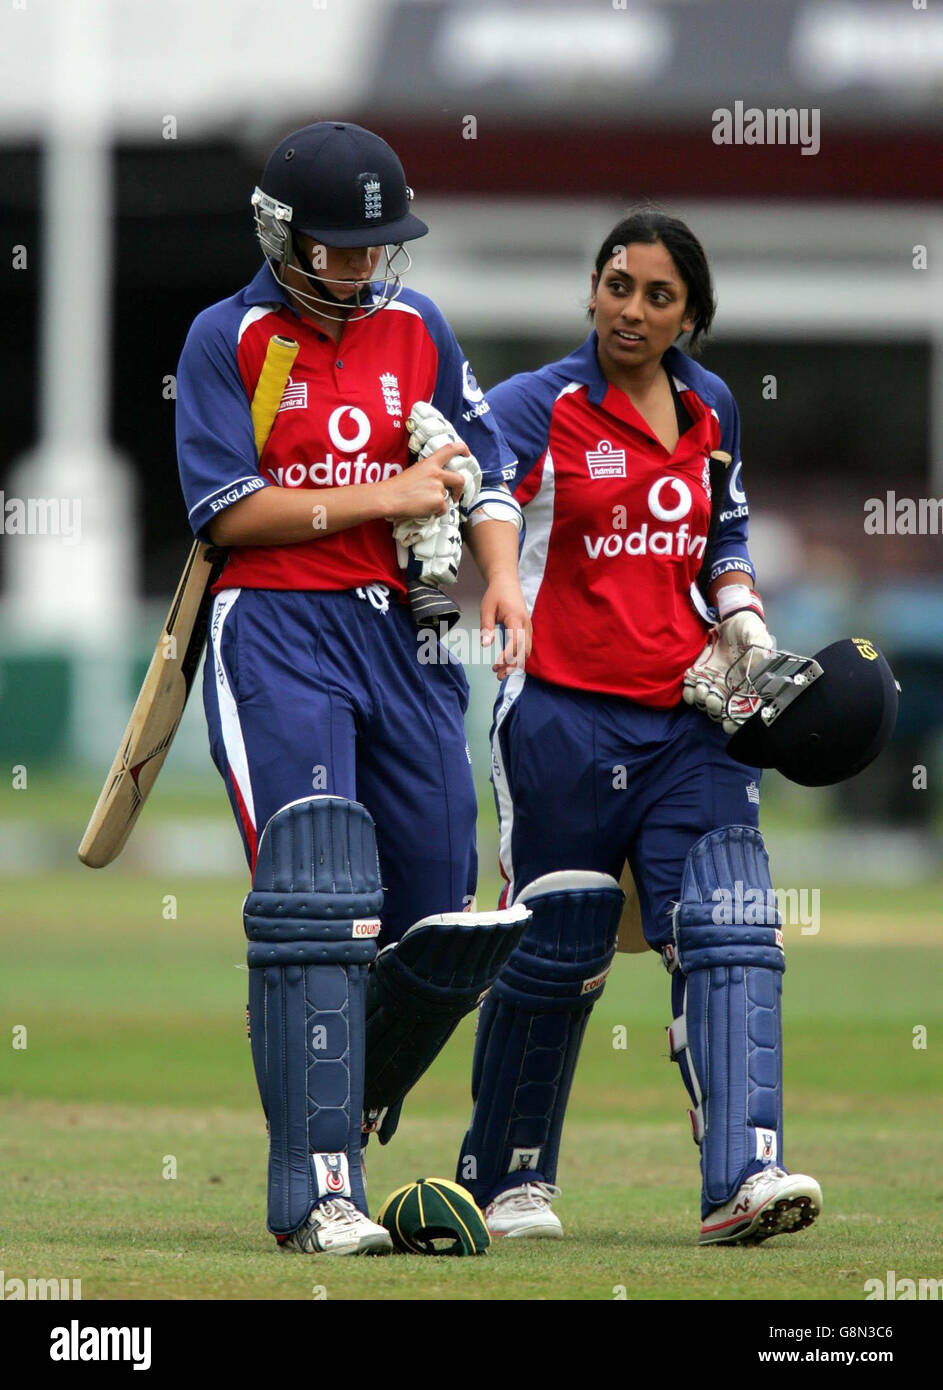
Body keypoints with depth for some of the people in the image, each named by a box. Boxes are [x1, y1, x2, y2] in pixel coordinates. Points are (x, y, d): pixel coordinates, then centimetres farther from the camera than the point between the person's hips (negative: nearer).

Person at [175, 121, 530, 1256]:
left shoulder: (413, 327, 14)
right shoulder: (229, 339, -1)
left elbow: (486, 469, 15)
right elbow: (229, 511, -9)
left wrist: (502, 574, -5)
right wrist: (386, 498, -11)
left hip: (403, 639, 5)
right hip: (276, 637, -5)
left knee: (444, 927, 2)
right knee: (315, 906, -17)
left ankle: (347, 1106, 27)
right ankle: (315, 1192, -17)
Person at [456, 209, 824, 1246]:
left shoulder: (710, 409, 12)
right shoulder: (538, 409, -4)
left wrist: (743, 624, 8)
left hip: (690, 717, 4)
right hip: (564, 716, -4)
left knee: (729, 934, -13)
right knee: (555, 954, 4)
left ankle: (743, 1176, -23)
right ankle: (504, 1180, 23)